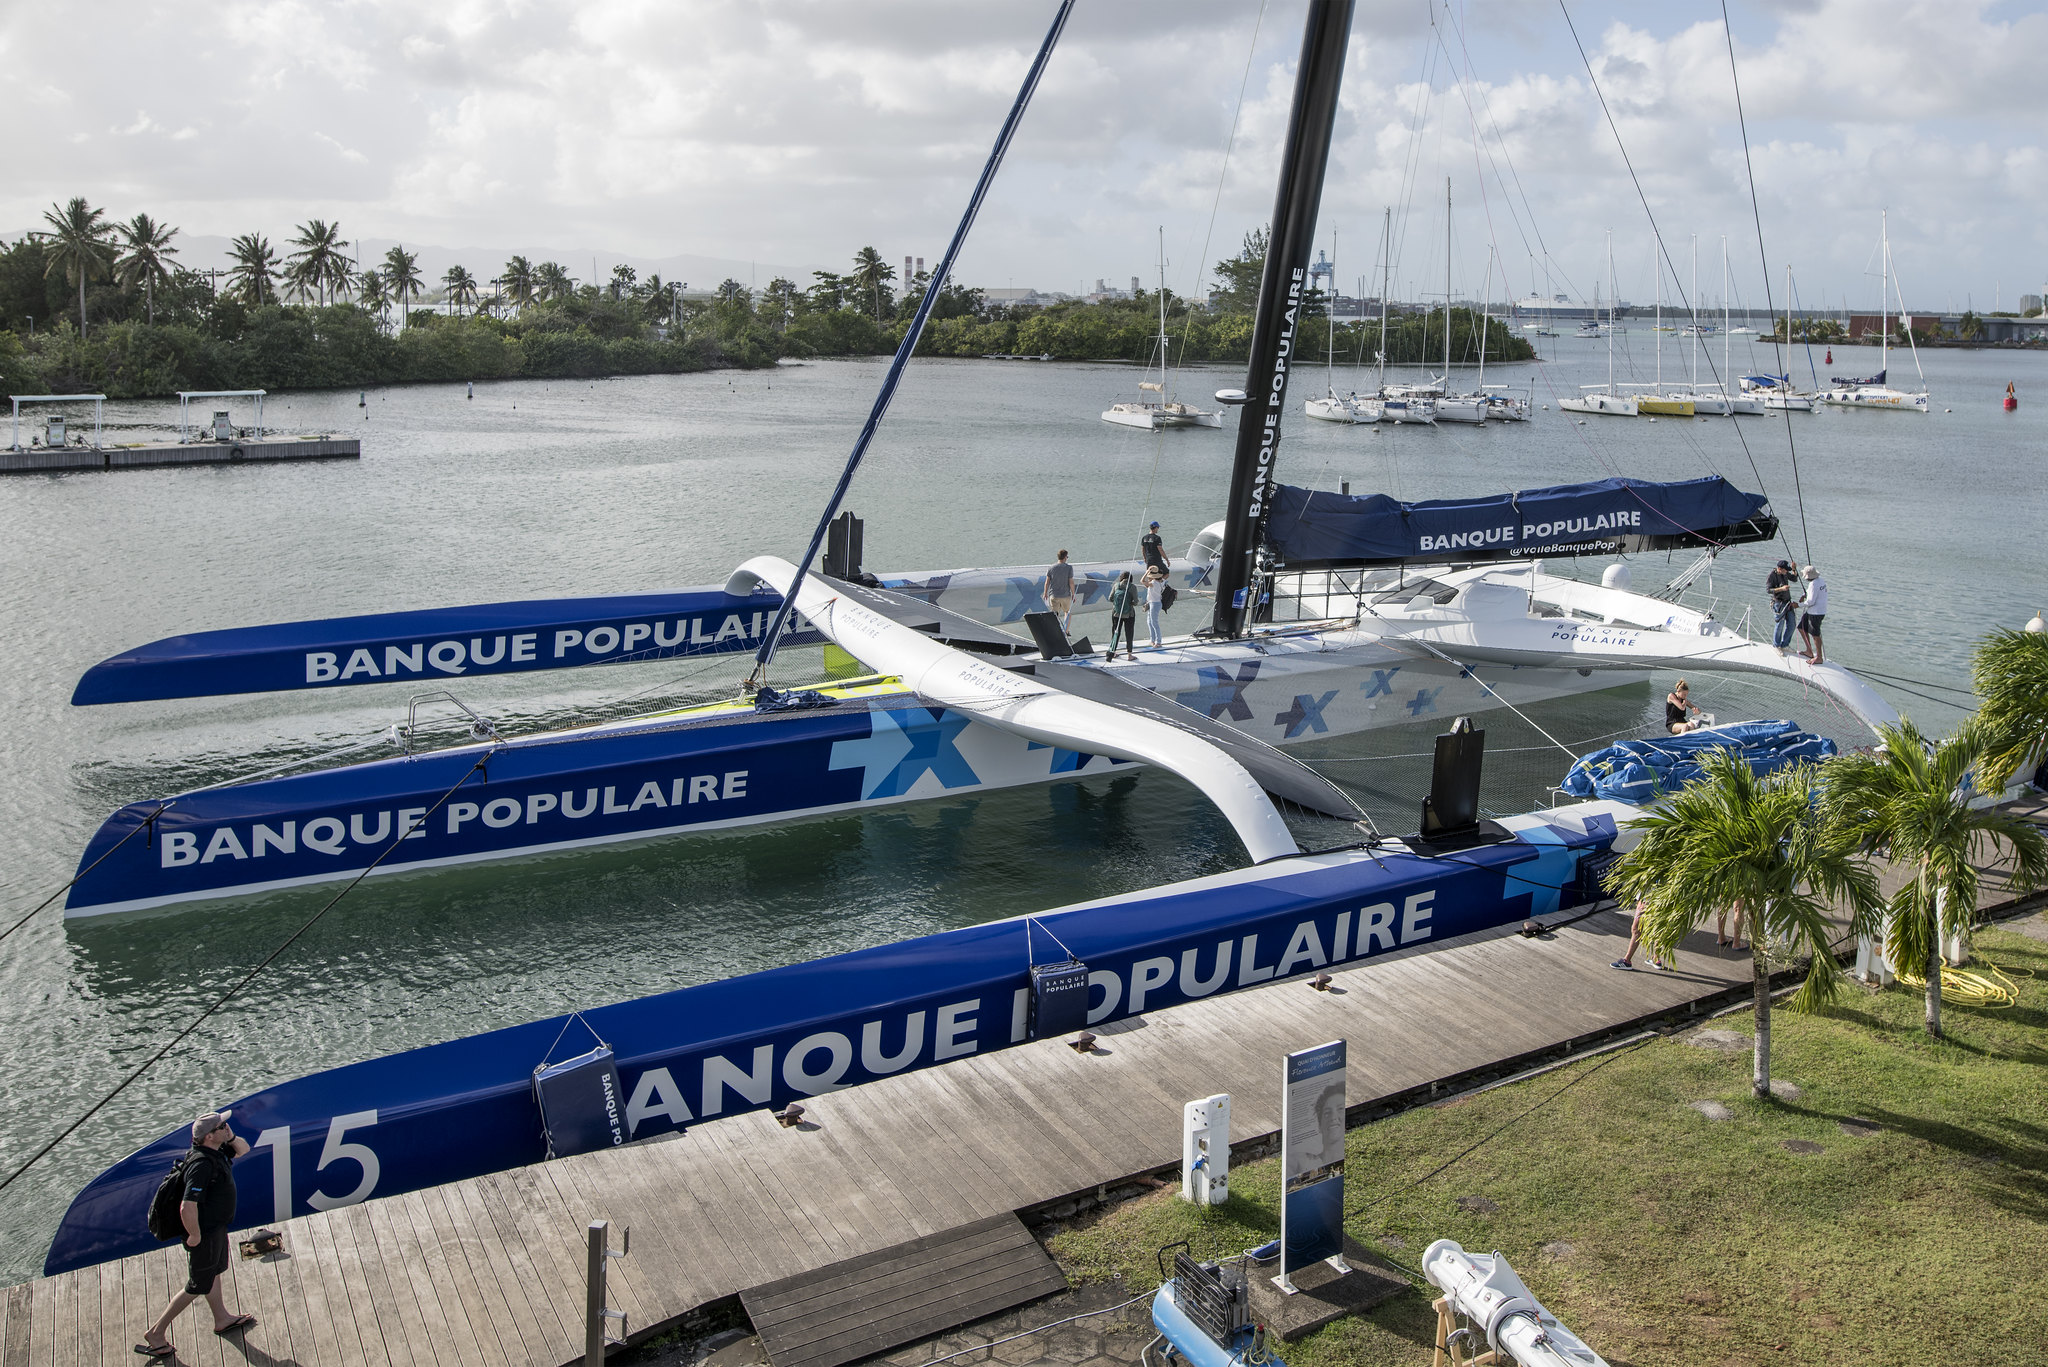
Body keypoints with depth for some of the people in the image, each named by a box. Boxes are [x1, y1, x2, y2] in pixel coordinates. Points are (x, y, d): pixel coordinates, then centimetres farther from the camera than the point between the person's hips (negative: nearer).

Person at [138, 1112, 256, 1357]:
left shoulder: (216, 1150, -6)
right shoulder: (202, 1164, -34)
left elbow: (243, 1149, 14)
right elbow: (187, 1208, -39)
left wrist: (231, 1137, -7)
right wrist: (195, 1236, -24)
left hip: (217, 1226, 9)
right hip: (206, 1233, -9)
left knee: (214, 1273, 26)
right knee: (197, 1287, 8)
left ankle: (222, 1319, 45)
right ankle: (156, 1333, 22)